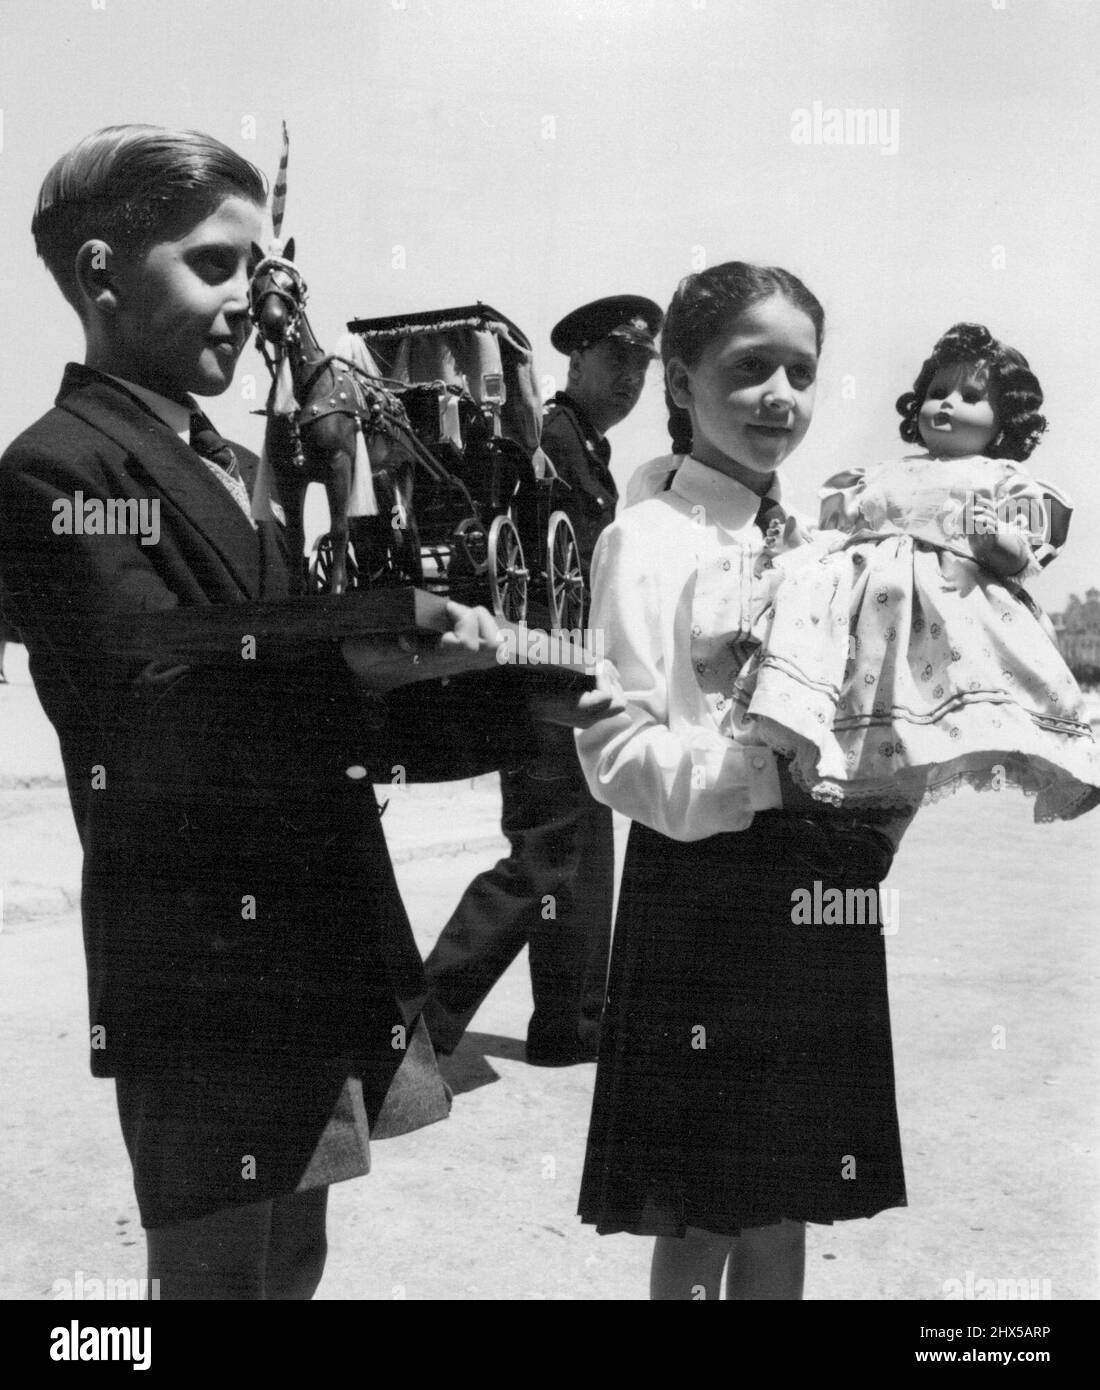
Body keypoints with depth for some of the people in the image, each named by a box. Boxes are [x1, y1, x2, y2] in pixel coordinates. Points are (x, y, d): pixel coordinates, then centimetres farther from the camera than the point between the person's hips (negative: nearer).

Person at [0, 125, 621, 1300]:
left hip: (317, 955, 8)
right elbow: (161, 726, -23)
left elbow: (291, 708, 12)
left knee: (292, 1264, 19)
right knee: (221, 1269, 5)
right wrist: (364, 662, -29)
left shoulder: (238, 470, 16)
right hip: (207, 973, -8)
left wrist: (523, 707, 2)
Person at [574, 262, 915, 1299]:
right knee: (697, 1225, 7)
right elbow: (617, 753, -15)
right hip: (701, 896, -6)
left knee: (784, 1213, 17)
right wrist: (773, 773, -26)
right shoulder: (648, 540, -8)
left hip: (823, 900, 6)